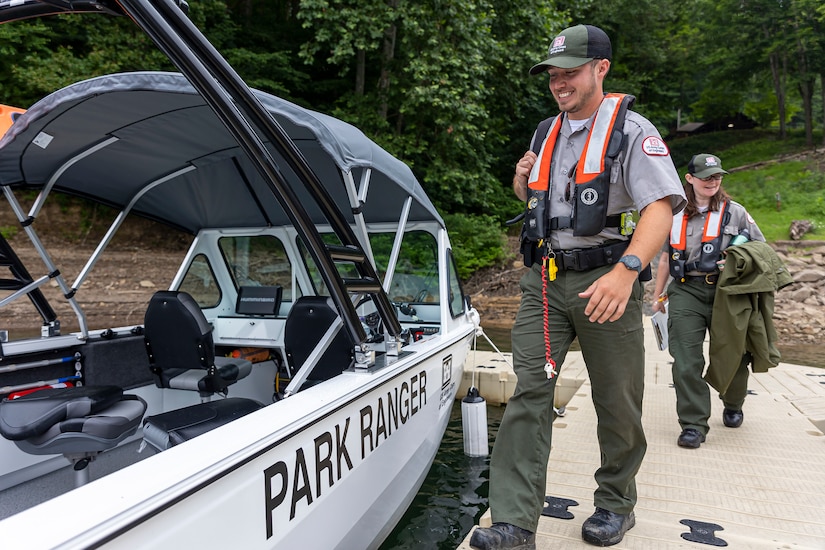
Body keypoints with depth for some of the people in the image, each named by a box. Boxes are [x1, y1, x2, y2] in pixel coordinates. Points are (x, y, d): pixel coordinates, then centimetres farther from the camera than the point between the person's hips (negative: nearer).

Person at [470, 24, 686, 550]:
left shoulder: (631, 130, -4)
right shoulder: (547, 132, 16)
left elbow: (661, 207, -17)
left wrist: (626, 270, -33)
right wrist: (522, 182, 6)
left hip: (605, 280, -4)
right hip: (544, 279, 5)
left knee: (616, 402, 8)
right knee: (529, 393, -5)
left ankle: (616, 504, 31)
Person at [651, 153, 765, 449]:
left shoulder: (735, 212, 7)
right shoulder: (676, 216, 12)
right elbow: (666, 258, 17)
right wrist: (658, 295, 17)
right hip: (685, 293, 1)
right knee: (686, 362, -9)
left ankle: (733, 406, 40)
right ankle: (694, 425, -1)